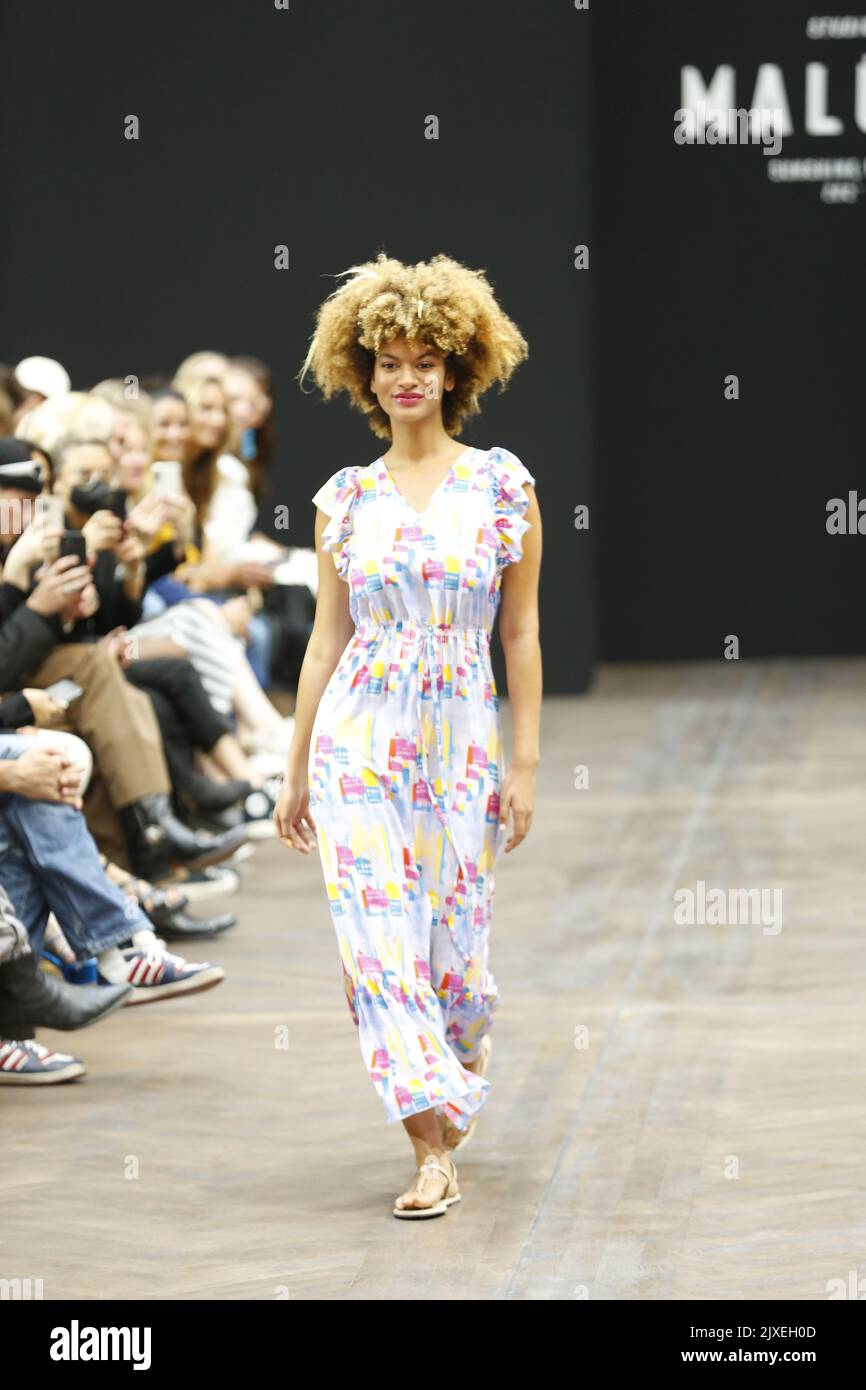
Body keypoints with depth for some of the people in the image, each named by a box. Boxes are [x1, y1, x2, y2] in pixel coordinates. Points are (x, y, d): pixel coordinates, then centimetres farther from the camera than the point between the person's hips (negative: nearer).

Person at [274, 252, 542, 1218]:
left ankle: (456, 1089, 35)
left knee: (454, 943, 4)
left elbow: (521, 635, 2)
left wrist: (524, 764, -2)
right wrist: (296, 773, 10)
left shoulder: (503, 485, 0)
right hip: (359, 739, 1)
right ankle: (433, 1154, -6)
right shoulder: (346, 498, 5)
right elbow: (327, 638, 9)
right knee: (379, 939, -9)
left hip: (461, 740, -1)